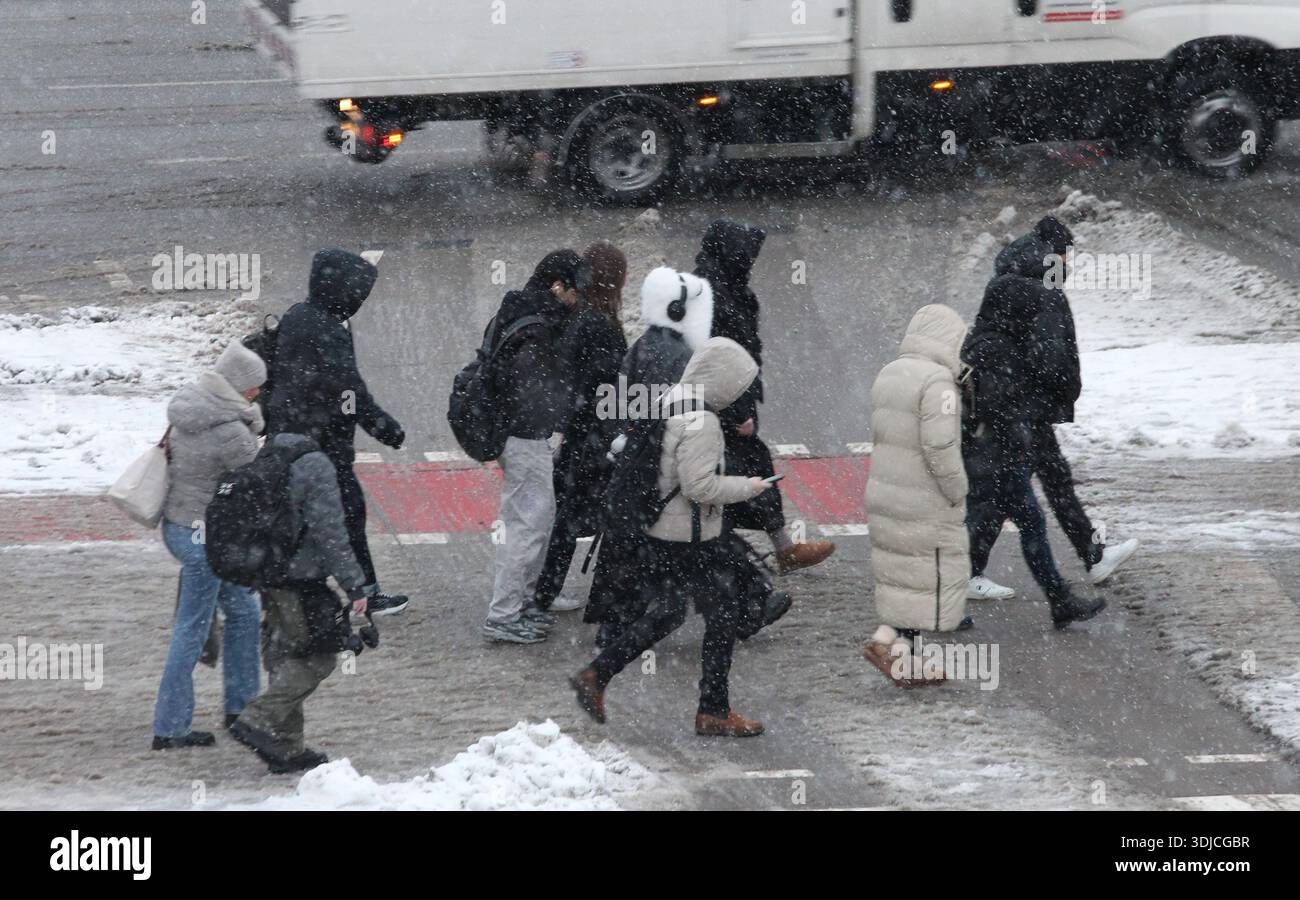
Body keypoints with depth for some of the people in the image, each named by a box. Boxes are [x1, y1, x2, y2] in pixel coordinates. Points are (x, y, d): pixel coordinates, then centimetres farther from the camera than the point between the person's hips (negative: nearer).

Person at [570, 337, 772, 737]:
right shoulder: (700, 422, -22)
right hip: (688, 539, -9)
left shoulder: (667, 405, 6)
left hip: (657, 534, 9)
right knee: (721, 614, 4)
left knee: (668, 612, 21)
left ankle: (595, 677, 17)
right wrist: (746, 487, -12)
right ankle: (714, 712, 11)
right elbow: (699, 485, -26)